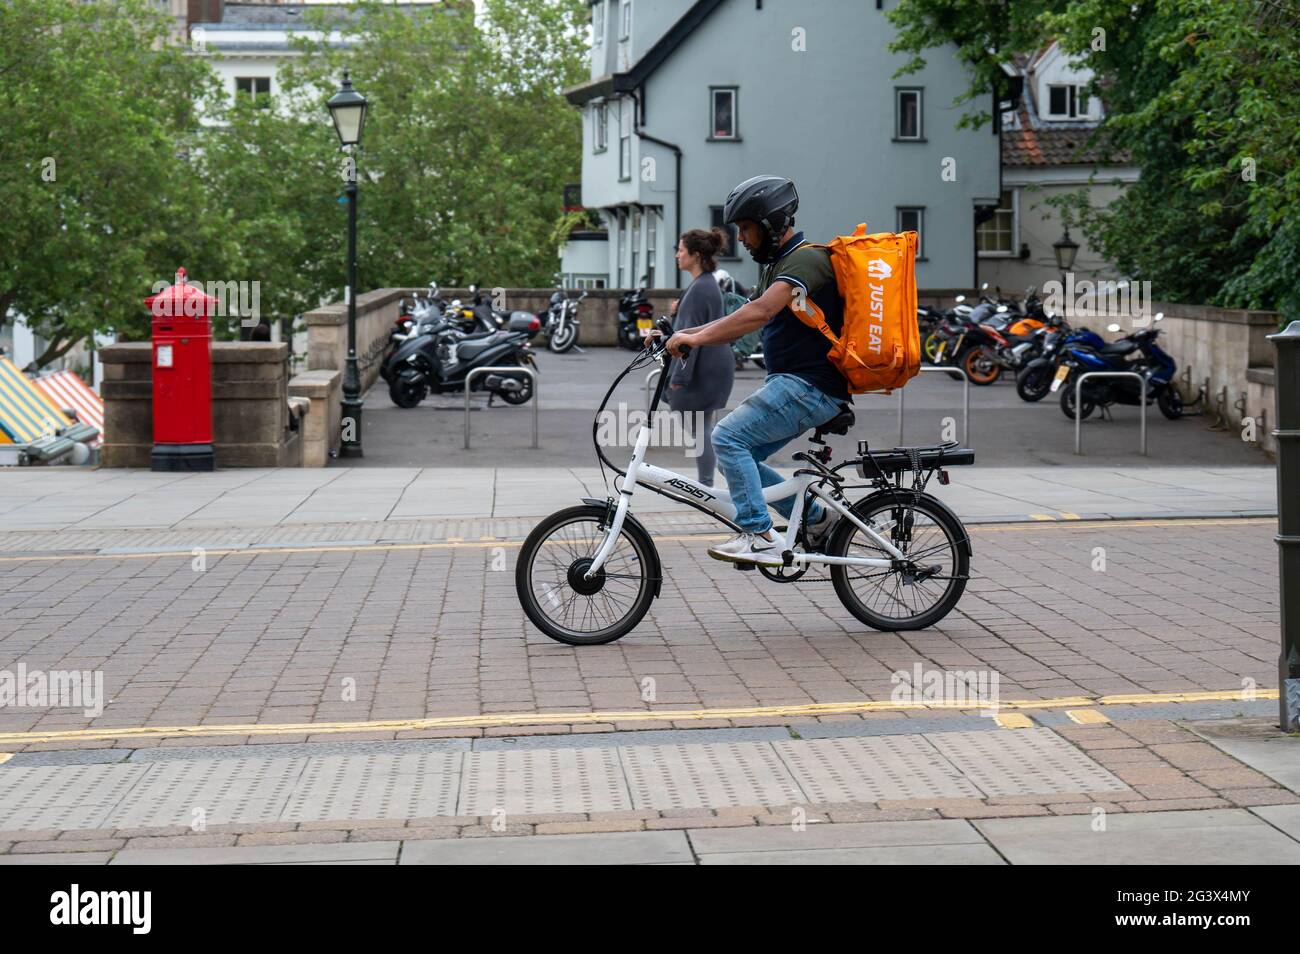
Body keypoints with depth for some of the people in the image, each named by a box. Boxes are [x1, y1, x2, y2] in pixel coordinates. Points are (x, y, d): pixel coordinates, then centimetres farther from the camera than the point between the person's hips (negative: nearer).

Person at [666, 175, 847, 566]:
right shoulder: (774, 266, 20)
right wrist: (683, 335, 12)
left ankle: (760, 538, -17)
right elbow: (740, 324, 24)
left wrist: (697, 338, -30)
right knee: (739, 458, 8)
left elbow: (760, 312, -29)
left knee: (728, 437, -18)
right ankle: (817, 517, 16)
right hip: (791, 385, 10)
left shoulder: (806, 259, -14)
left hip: (810, 387, -10)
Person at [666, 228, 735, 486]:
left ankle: (705, 487, 0)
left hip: (703, 370, -10)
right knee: (699, 427, 14)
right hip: (711, 366, 10)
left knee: (699, 429, -4)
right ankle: (704, 485, 19)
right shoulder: (707, 284, 14)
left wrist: (679, 376, -20)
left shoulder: (700, 289, -18)